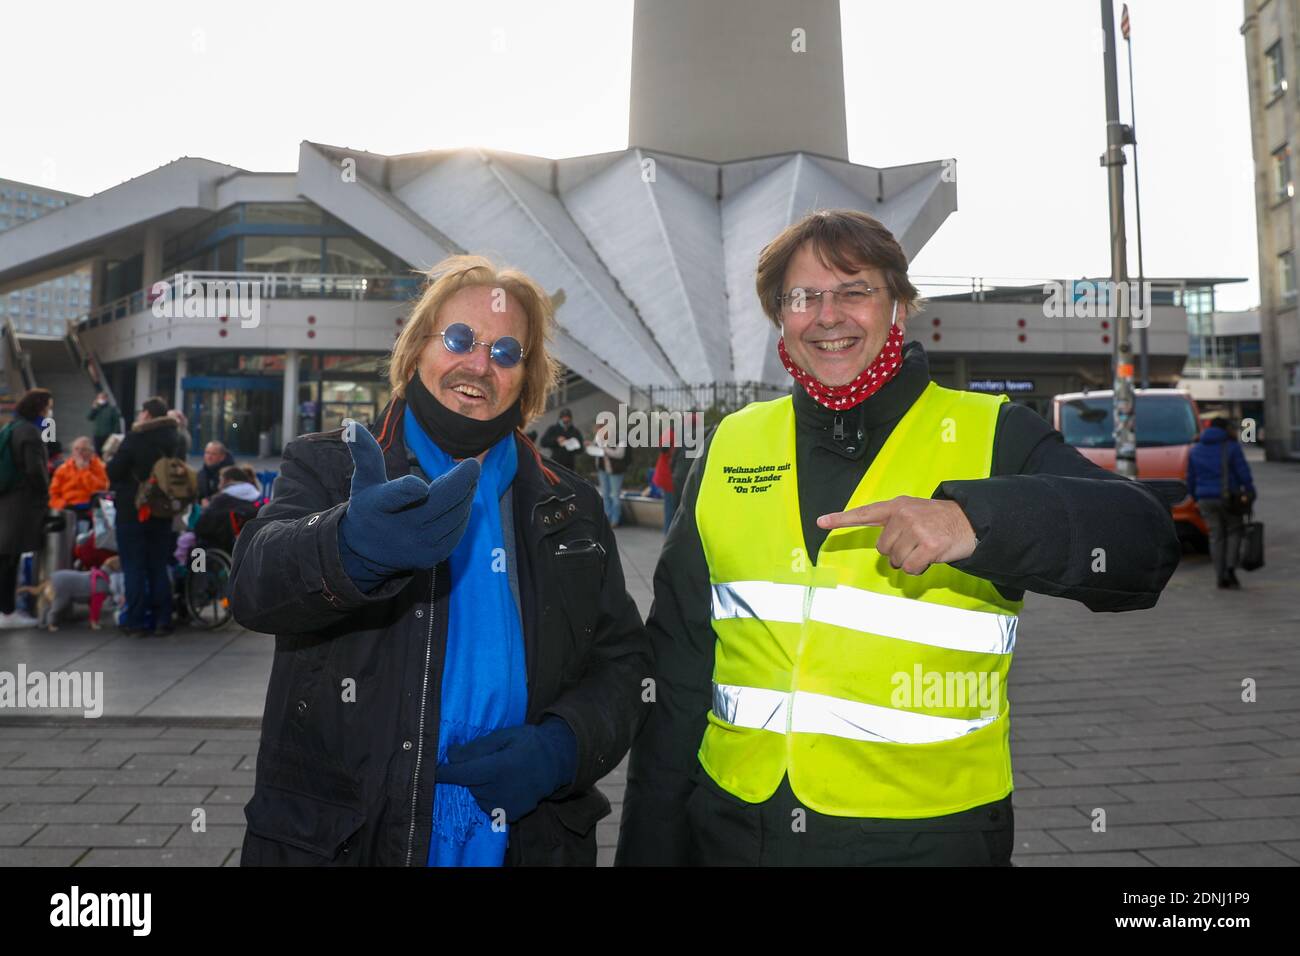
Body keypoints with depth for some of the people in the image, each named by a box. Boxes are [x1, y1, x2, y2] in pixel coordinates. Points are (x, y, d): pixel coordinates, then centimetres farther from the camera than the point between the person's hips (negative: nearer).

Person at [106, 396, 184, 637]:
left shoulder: (135, 438, -13)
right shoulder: (174, 440, 5)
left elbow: (113, 471, -11)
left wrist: (115, 486, 7)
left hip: (132, 512, -5)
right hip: (162, 513, 5)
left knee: (134, 568, 3)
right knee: (159, 567, 11)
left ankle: (137, 621, 6)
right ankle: (162, 620, 13)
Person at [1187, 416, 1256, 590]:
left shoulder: (1195, 450, 8)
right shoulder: (1231, 447, -4)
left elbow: (1191, 479, 11)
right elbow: (1244, 474, -7)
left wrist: (1196, 499, 21)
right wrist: (1250, 495, 2)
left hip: (1206, 500, 3)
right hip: (1228, 498, -3)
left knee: (1216, 537, 7)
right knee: (1234, 532, 13)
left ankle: (1220, 577, 2)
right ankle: (1230, 567, -6)